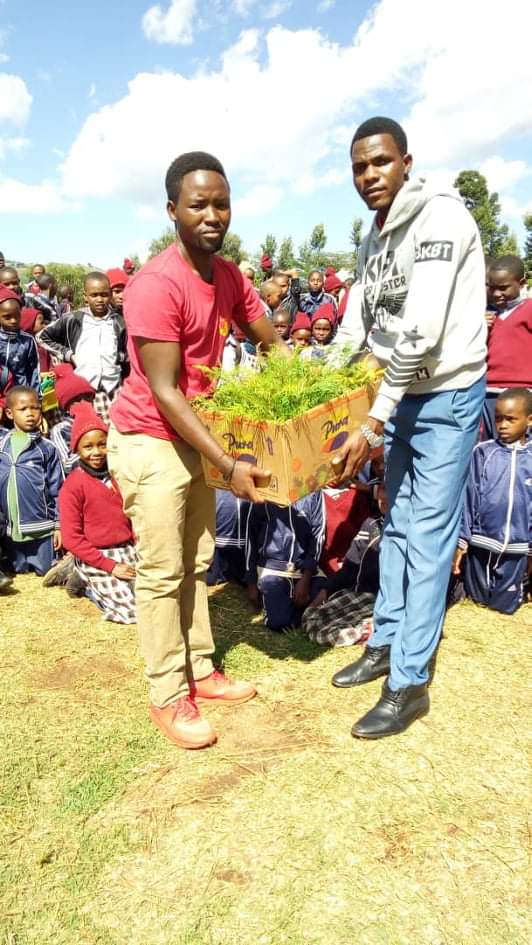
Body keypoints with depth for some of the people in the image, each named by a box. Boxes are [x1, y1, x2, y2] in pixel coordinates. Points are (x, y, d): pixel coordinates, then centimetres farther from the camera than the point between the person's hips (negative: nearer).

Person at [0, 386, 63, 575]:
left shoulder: (47, 448, -4)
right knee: (19, 570, 16)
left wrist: (59, 524, -2)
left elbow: (57, 489, -2)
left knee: (45, 570, 7)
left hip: (40, 525, -2)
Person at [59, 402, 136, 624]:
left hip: (127, 549, 6)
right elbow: (71, 538, -13)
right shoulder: (73, 486, -13)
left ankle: (100, 585, 15)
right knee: (133, 611, -15)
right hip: (95, 557, -6)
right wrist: (110, 566, -16)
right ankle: (88, 583, 10)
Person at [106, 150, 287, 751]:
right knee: (162, 572, 0)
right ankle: (167, 697, 15)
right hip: (148, 439, -7)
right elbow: (163, 393, -25)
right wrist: (229, 466, -28)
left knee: (196, 563, 13)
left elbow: (273, 346, 11)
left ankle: (200, 671, 28)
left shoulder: (229, 277, 2)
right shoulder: (156, 286, -23)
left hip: (194, 435, 8)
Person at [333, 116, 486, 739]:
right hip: (402, 395, 8)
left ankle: (410, 683, 9)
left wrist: (370, 425, -26)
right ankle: (385, 644, 30)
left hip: (447, 395, -8)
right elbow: (354, 328, 9)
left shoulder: (439, 216, -17)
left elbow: (420, 333, -26)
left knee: (428, 535, -3)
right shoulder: (374, 238, 10)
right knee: (396, 525, 14)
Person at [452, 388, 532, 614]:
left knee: (504, 604, 11)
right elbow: (468, 498, -4)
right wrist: (461, 541, -5)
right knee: (478, 598, 13)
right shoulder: (482, 452, -5)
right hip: (480, 542, 0)